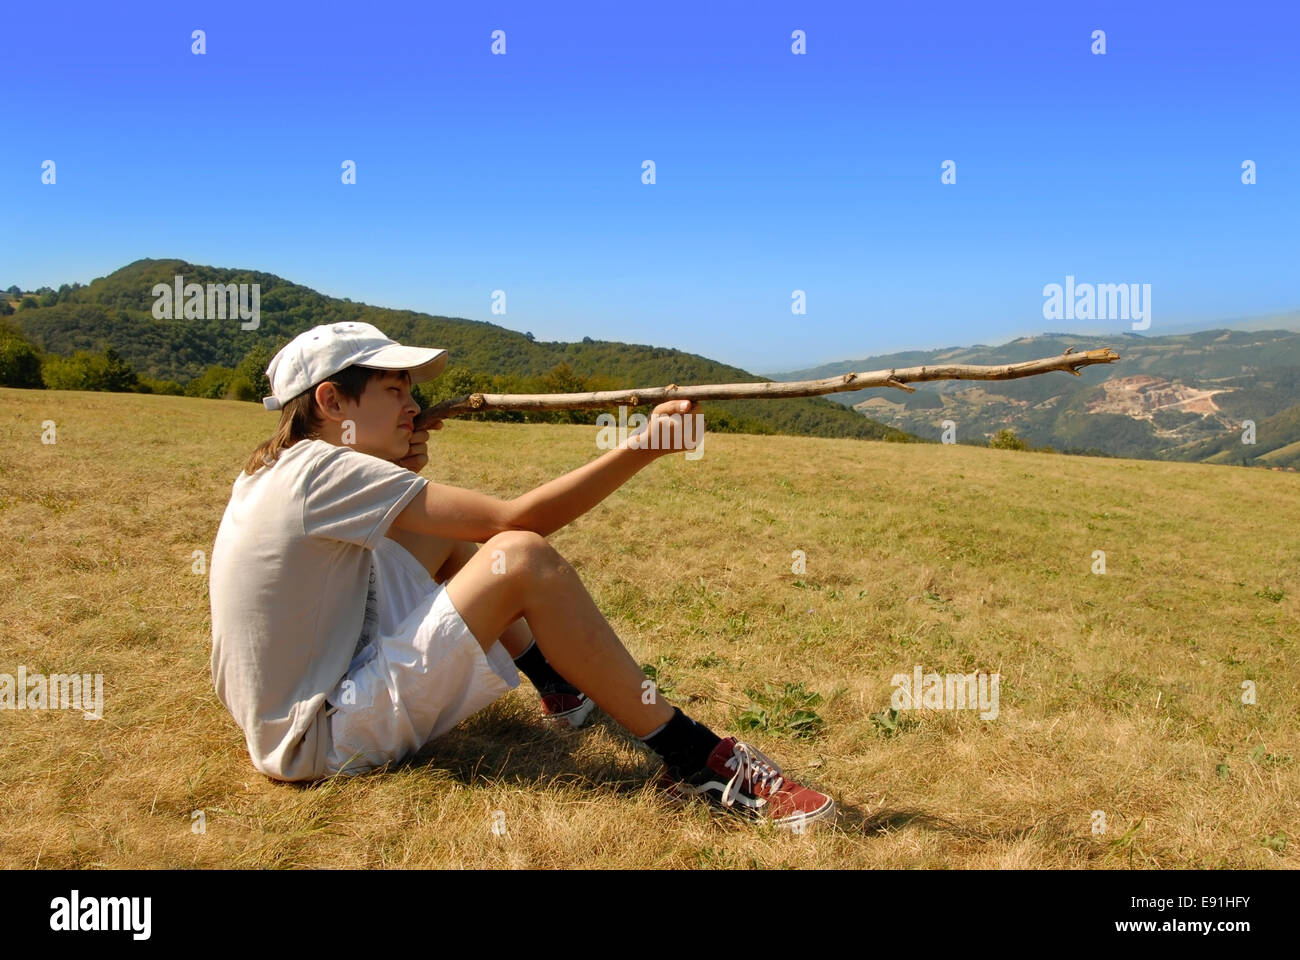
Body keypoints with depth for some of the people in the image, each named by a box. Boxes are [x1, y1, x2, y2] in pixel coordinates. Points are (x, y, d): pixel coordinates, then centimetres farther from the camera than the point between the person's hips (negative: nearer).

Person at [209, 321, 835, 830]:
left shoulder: (278, 470, 7)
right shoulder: (323, 469, -20)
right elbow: (515, 519, -25)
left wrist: (401, 473, 7)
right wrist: (641, 447, -23)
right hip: (323, 741, -10)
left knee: (448, 535, 12)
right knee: (522, 559, -24)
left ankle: (564, 688, 17)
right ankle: (697, 762, -19)